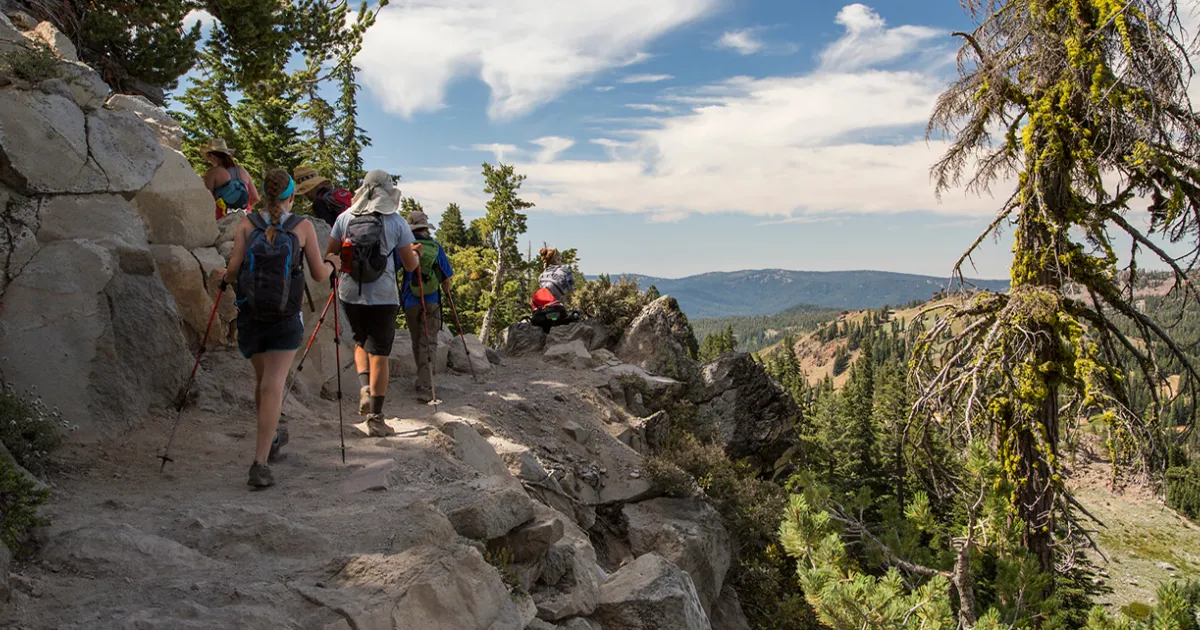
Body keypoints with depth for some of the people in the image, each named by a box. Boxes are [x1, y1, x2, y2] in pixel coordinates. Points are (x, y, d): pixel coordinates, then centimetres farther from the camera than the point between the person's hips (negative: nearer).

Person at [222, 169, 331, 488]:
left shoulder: (247, 223, 0)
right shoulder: (303, 227, -3)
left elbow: (233, 269, -8)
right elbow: (319, 274, -1)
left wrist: (226, 277, 15)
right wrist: (332, 265, 20)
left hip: (249, 315, 3)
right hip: (286, 319, -3)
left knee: (262, 378, 21)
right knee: (273, 385, -5)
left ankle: (270, 438, 42)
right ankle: (260, 463, -12)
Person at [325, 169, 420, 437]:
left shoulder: (345, 217, 2)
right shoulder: (397, 222, -3)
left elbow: (329, 256, 6)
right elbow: (410, 265, 1)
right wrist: (415, 253, 22)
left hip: (350, 293, 2)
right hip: (383, 296, -2)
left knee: (361, 342, 25)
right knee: (379, 352, 4)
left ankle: (364, 388, 3)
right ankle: (376, 418, 4)